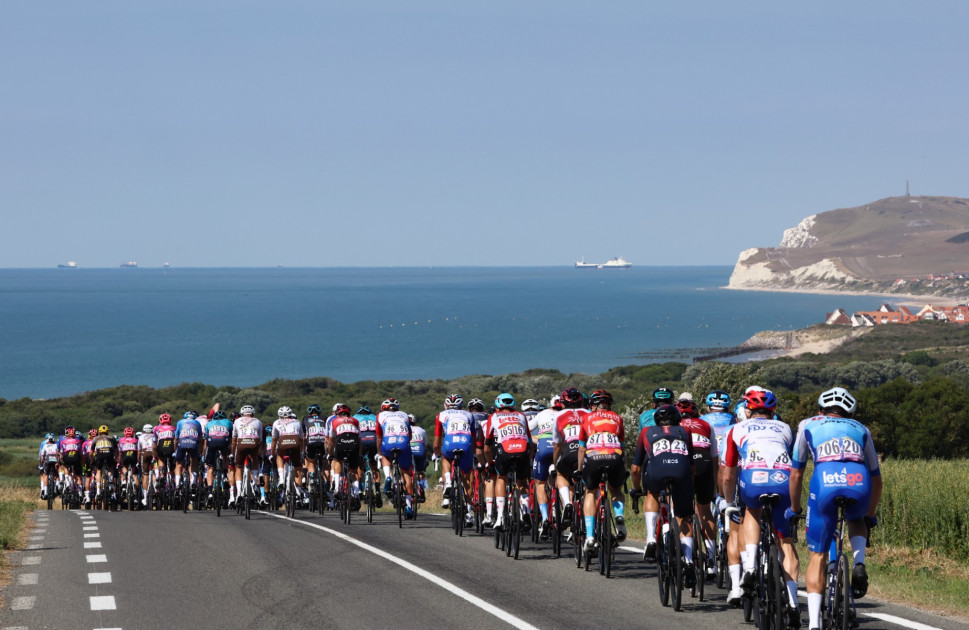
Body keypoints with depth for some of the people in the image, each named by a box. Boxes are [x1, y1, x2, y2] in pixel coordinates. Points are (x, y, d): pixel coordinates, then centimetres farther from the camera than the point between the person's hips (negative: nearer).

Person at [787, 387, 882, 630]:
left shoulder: (809, 425, 29)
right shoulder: (861, 430, 33)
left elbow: (796, 474, 32)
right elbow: (876, 479, 39)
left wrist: (794, 509, 46)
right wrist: (870, 517, 52)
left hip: (825, 483, -2)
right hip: (859, 484, 2)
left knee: (817, 556, 11)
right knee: (857, 520, 37)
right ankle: (859, 564, 9)